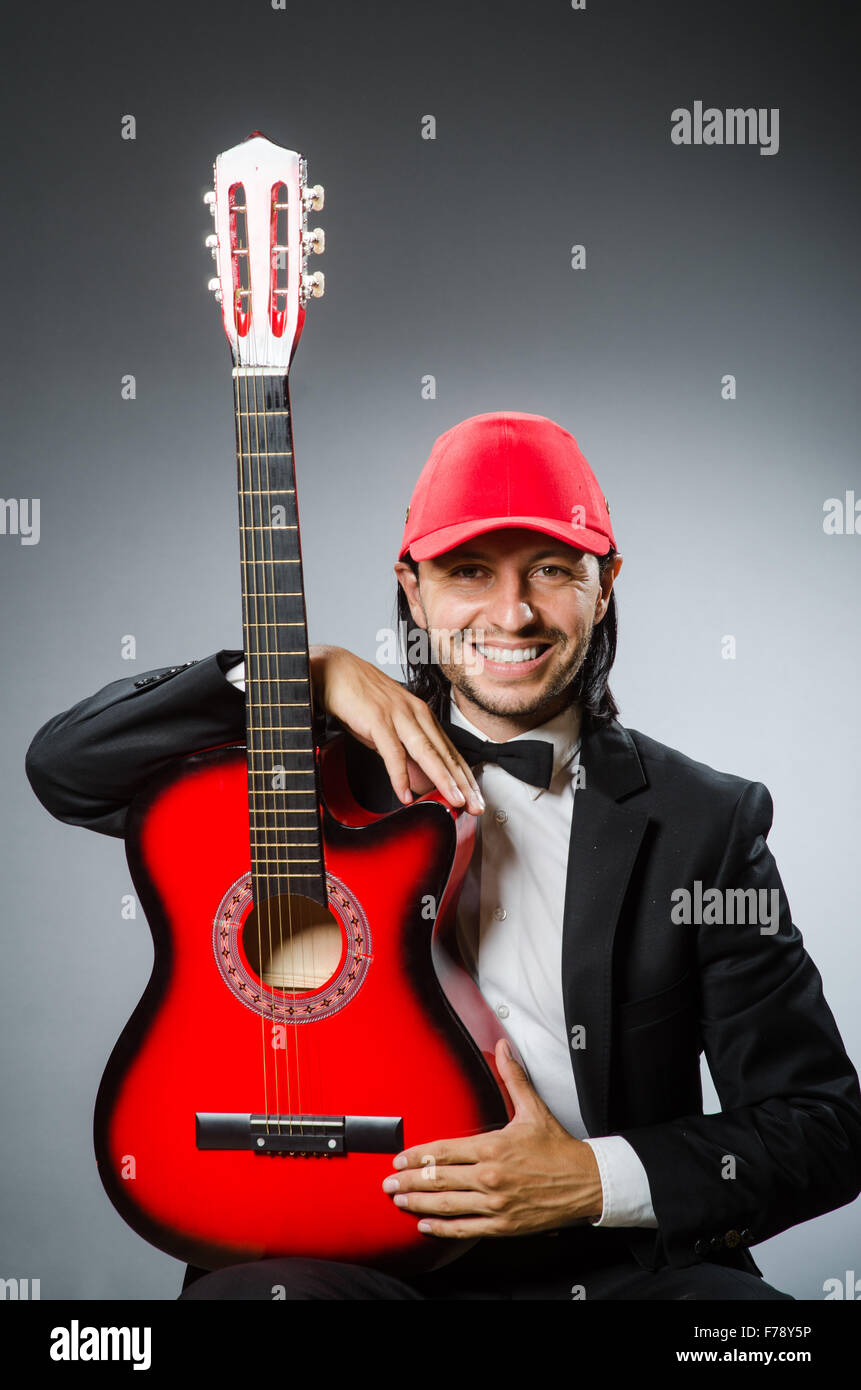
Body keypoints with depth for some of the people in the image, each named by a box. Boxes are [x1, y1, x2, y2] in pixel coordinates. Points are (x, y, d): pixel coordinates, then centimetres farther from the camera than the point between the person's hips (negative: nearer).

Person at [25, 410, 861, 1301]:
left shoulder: (704, 823, 2)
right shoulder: (331, 769, 5)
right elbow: (65, 765, -1)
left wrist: (599, 1179, -13)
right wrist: (308, 671, -10)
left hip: (623, 1266, 1)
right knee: (237, 1290, -31)